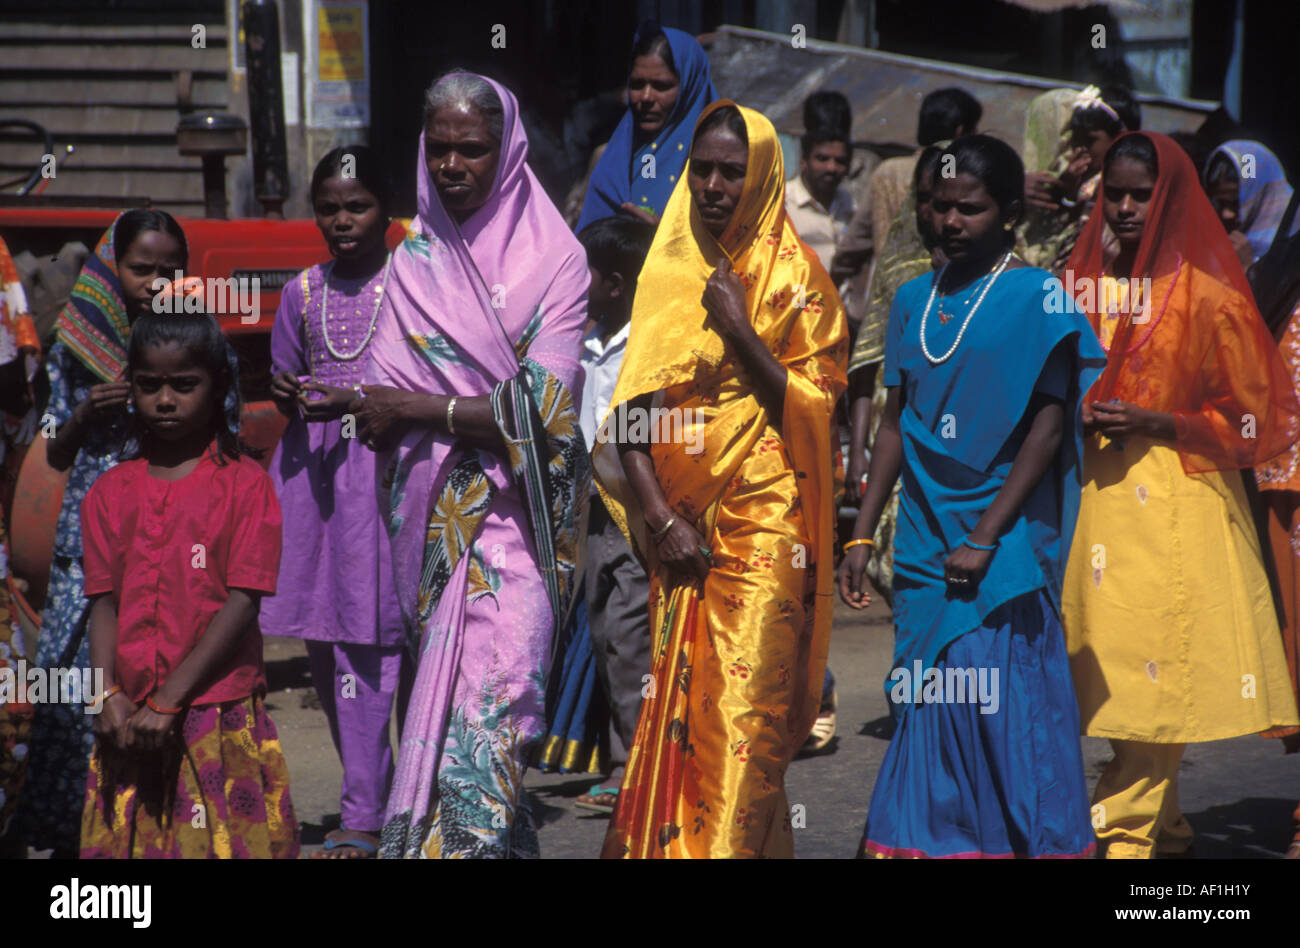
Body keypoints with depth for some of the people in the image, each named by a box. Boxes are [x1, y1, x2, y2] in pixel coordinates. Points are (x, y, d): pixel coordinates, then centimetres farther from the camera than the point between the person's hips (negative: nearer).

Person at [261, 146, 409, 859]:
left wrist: (352, 398, -16)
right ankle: (372, 791, 18)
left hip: (383, 461, -5)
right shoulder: (302, 291, 14)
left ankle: (363, 816, -9)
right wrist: (287, 394, -2)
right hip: (313, 467, 5)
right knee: (320, 640, 5)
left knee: (367, 639, -11)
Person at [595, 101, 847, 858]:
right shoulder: (669, 270, 9)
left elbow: (814, 406, -4)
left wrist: (739, 330, -13)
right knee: (674, 702, 4)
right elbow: (633, 410, 5)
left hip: (763, 527, -3)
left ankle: (731, 845, -2)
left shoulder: (795, 276, 1)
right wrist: (659, 519, -5)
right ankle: (661, 843, 15)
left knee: (743, 709, -7)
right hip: (679, 523, 3)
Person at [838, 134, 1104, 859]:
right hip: (925, 540, 5)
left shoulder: (1037, 298, -5)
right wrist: (863, 535, 10)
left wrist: (986, 537, -15)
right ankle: (936, 841, 16)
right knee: (929, 710, 7)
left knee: (1000, 700, -6)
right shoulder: (914, 300, 12)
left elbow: (1049, 425, -10)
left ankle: (1024, 842, 7)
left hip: (1004, 546, -5)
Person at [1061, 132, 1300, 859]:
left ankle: (1124, 831, -3)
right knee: (1108, 672, 7)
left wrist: (1153, 425, -13)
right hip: (1095, 492, 5)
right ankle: (1164, 824, 20)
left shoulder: (1209, 297, -5)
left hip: (1177, 495, -5)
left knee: (1157, 672, -8)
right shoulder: (1085, 283, 10)